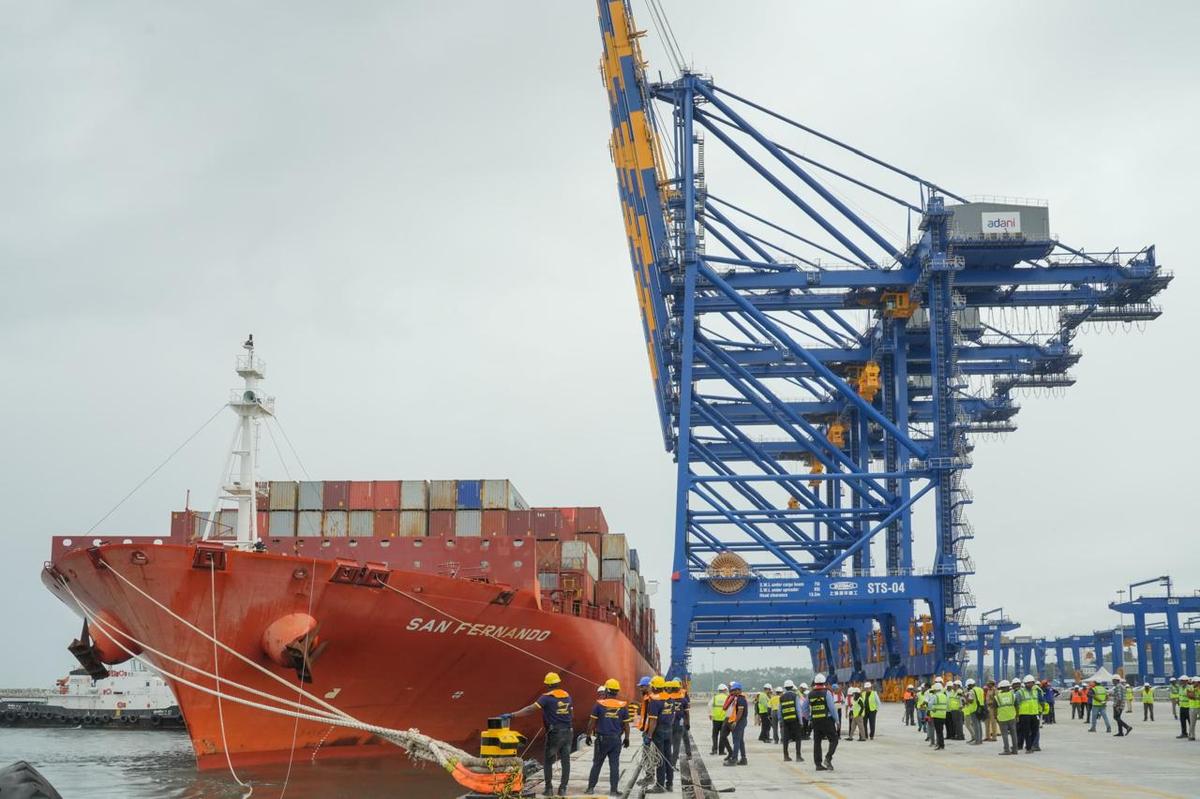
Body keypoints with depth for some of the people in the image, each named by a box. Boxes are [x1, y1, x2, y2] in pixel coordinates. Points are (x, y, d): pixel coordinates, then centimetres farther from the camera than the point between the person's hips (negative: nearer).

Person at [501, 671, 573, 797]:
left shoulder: (547, 697, -9)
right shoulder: (567, 696, 8)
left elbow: (530, 709, -16)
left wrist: (512, 715, -16)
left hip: (555, 733, -5)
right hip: (568, 732, 5)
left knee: (548, 761, 8)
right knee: (565, 761, 8)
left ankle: (548, 788, 6)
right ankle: (563, 788, 8)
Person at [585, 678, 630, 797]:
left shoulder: (599, 704, -7)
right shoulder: (623, 706, -2)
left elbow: (592, 722, -4)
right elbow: (626, 724, 3)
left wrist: (588, 735, 6)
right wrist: (626, 738, 15)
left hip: (602, 739, -1)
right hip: (616, 739, 1)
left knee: (597, 764, 10)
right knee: (614, 765, 5)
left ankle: (591, 787, 12)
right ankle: (613, 790, 4)